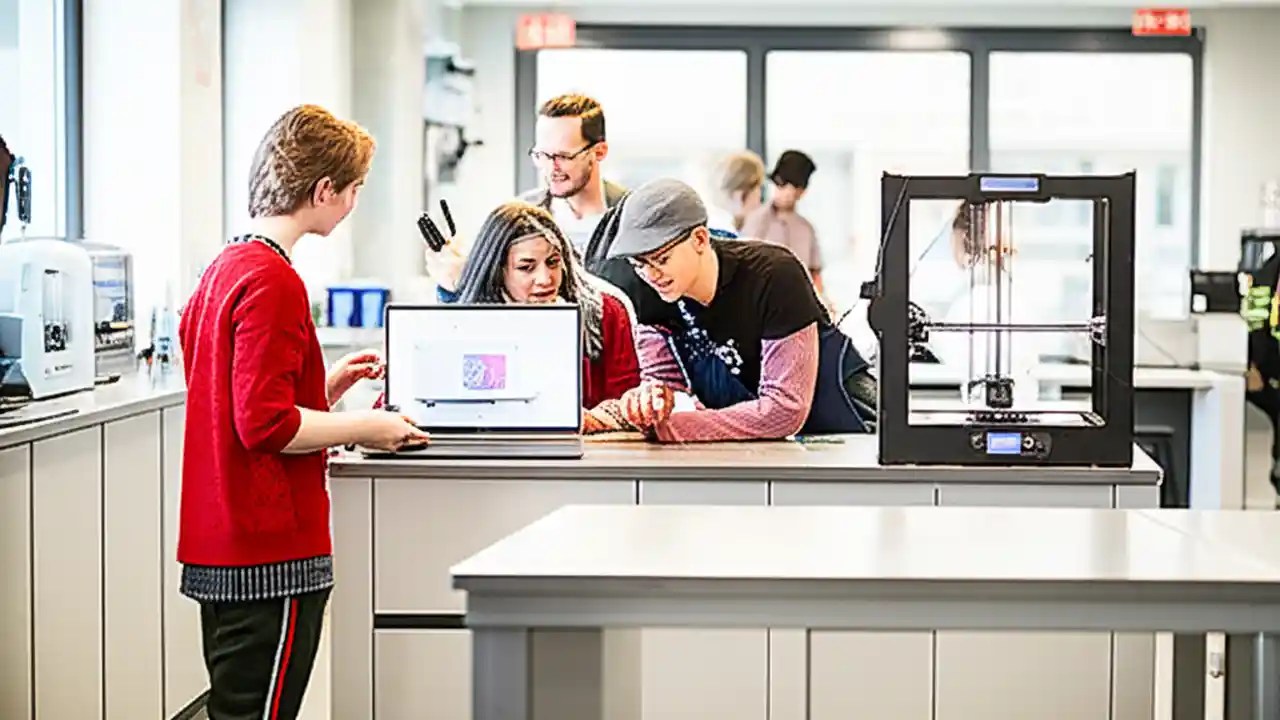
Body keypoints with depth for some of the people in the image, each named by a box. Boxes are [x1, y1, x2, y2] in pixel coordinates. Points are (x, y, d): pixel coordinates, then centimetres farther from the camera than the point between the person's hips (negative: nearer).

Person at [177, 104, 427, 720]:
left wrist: (325, 386, 17)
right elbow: (267, 424, -21)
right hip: (270, 554, -10)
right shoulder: (272, 281, -16)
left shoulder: (222, 270, 14)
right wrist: (367, 427, -10)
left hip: (216, 549, 10)